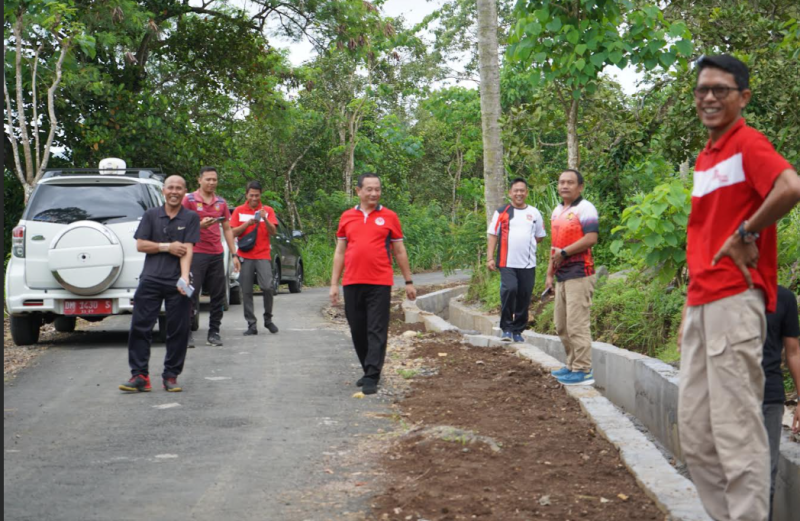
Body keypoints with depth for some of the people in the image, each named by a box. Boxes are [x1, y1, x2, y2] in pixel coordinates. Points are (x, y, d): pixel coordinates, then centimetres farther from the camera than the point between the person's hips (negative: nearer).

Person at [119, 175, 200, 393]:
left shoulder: (191, 218, 5)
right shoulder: (151, 215, 11)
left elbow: (187, 250, -5)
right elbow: (140, 244, 5)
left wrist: (184, 277, -18)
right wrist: (167, 247, -7)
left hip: (176, 283, -1)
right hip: (150, 279, 1)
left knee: (178, 331, 2)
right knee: (140, 327, -3)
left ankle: (171, 376, 12)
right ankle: (140, 375, 2)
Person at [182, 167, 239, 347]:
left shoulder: (221, 202, 14)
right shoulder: (189, 200, 0)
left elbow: (227, 229, 18)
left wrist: (234, 254, 12)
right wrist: (200, 225, -19)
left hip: (217, 254, 5)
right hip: (196, 253, -5)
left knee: (218, 295, 4)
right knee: (191, 294, -6)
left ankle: (214, 332, 11)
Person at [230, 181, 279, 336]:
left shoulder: (267, 210, 8)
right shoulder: (239, 211, 9)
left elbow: (273, 232, -1)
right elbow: (233, 232, 3)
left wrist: (265, 219, -17)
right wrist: (247, 224, -12)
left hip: (263, 256, -1)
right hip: (245, 256, 1)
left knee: (267, 287, -13)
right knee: (246, 291, -2)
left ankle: (268, 319, 6)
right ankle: (251, 324, 4)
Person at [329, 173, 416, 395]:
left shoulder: (389, 217, 4)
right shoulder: (347, 217, 10)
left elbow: (399, 251, 9)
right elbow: (340, 252, 13)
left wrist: (408, 281, 9)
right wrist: (334, 283, 9)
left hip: (380, 284, -3)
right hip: (352, 283, 3)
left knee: (376, 331, -6)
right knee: (358, 331, 10)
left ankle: (372, 378, -6)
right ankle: (369, 370, 27)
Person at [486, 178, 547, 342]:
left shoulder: (534, 213, 13)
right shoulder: (502, 212, 6)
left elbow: (540, 237, 20)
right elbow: (493, 235, 4)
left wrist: (525, 243, 5)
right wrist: (490, 258, -4)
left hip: (528, 264, 3)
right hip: (507, 263, -3)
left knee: (524, 298, 4)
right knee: (509, 290, -21)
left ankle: (518, 330, 17)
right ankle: (506, 328, -9)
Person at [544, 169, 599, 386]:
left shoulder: (585, 209, -8)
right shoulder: (557, 211, 19)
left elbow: (591, 238, -19)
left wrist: (564, 253, -15)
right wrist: (549, 274, 20)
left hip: (579, 274, -9)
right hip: (562, 275, 9)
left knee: (577, 324, -10)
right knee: (562, 325, 13)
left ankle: (583, 371, -6)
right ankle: (572, 365, 23)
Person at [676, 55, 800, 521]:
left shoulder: (748, 143, -6)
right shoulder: (705, 158, 19)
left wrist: (745, 233, -15)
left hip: (734, 300, -9)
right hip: (701, 303, 9)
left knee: (735, 426, -8)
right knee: (694, 430, 11)